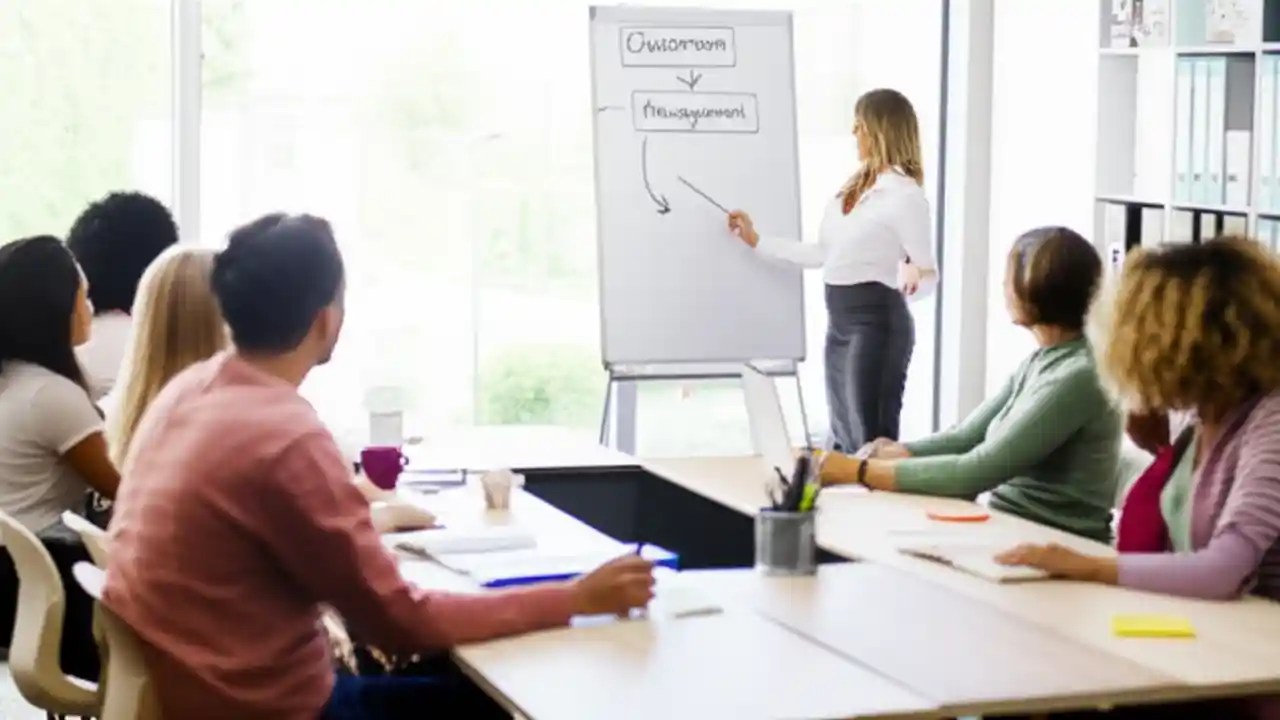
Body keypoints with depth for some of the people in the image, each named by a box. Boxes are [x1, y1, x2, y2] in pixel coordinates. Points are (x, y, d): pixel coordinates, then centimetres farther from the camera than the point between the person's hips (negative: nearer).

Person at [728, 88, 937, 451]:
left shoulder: (905, 195, -13)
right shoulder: (854, 187, 12)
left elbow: (930, 274, -13)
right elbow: (822, 254, 20)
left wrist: (913, 278, -36)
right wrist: (756, 240, 23)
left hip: (876, 320, -9)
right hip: (840, 319, 9)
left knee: (872, 440, -7)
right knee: (844, 440, 12)